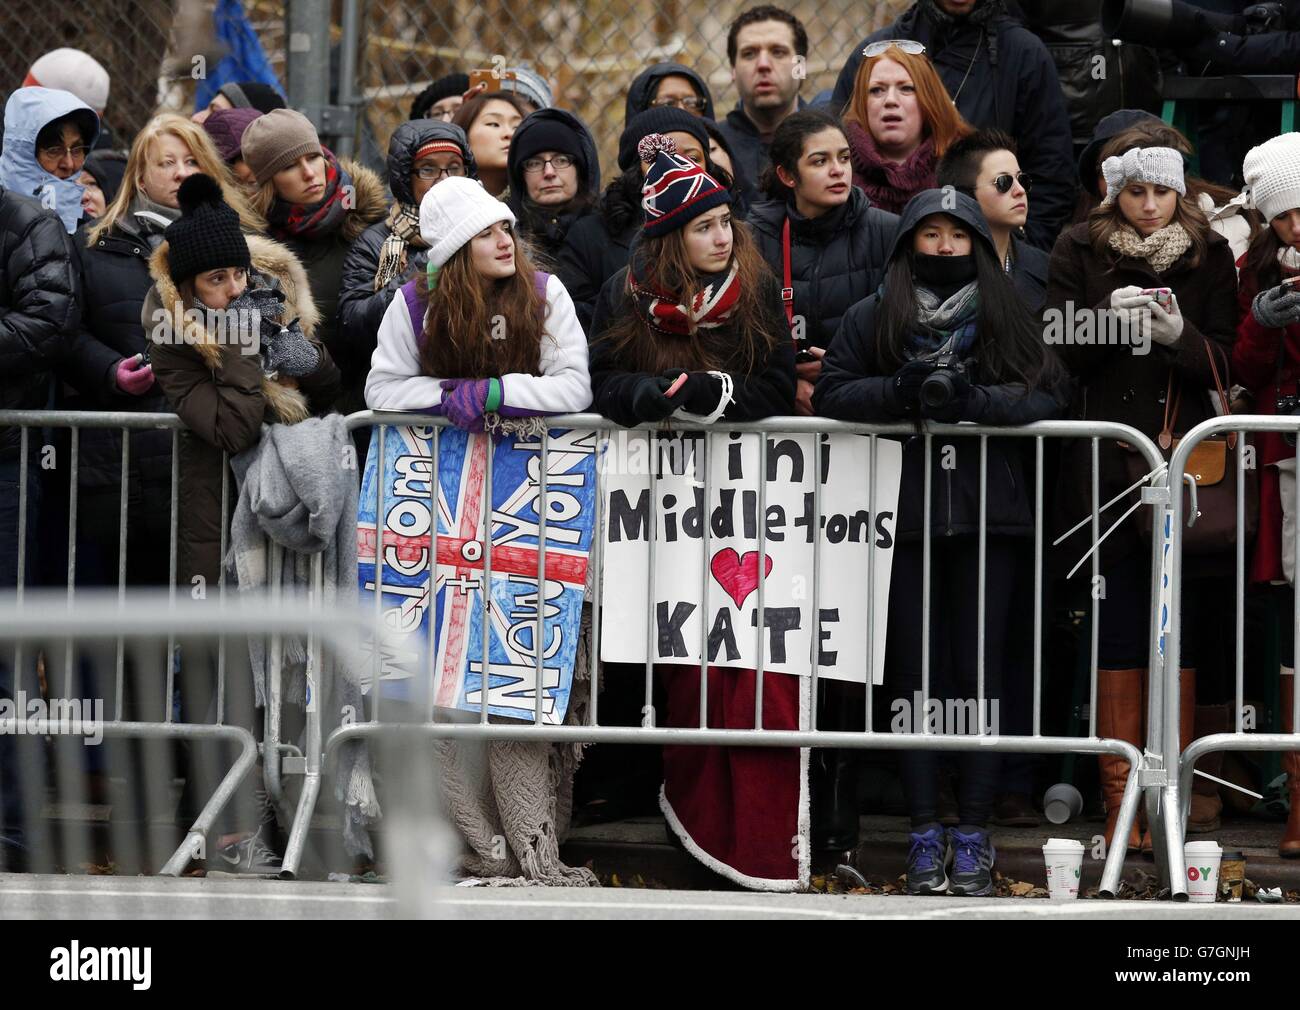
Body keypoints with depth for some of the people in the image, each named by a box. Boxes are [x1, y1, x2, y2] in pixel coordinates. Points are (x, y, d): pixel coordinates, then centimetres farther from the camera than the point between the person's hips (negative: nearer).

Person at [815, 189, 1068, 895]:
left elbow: (1047, 396, 0)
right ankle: (925, 832, 4)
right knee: (917, 672, 0)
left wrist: (974, 399, -16)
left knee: (981, 670, -2)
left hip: (987, 515, 0)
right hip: (904, 513, 0)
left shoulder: (1006, 320, 11)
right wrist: (899, 391, -15)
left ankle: (974, 835, 2)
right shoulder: (872, 319, 11)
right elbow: (832, 394, 2)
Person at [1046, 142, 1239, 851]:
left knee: (1181, 627, -1)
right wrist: (1109, 317, -17)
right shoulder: (1080, 252, 7)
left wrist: (1180, 334, -15)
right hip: (1108, 465, -1)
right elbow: (1062, 352, 2)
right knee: (1118, 629, -4)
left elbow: (1226, 361, 5)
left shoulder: (1209, 255, 10)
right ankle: (1120, 799, -2)